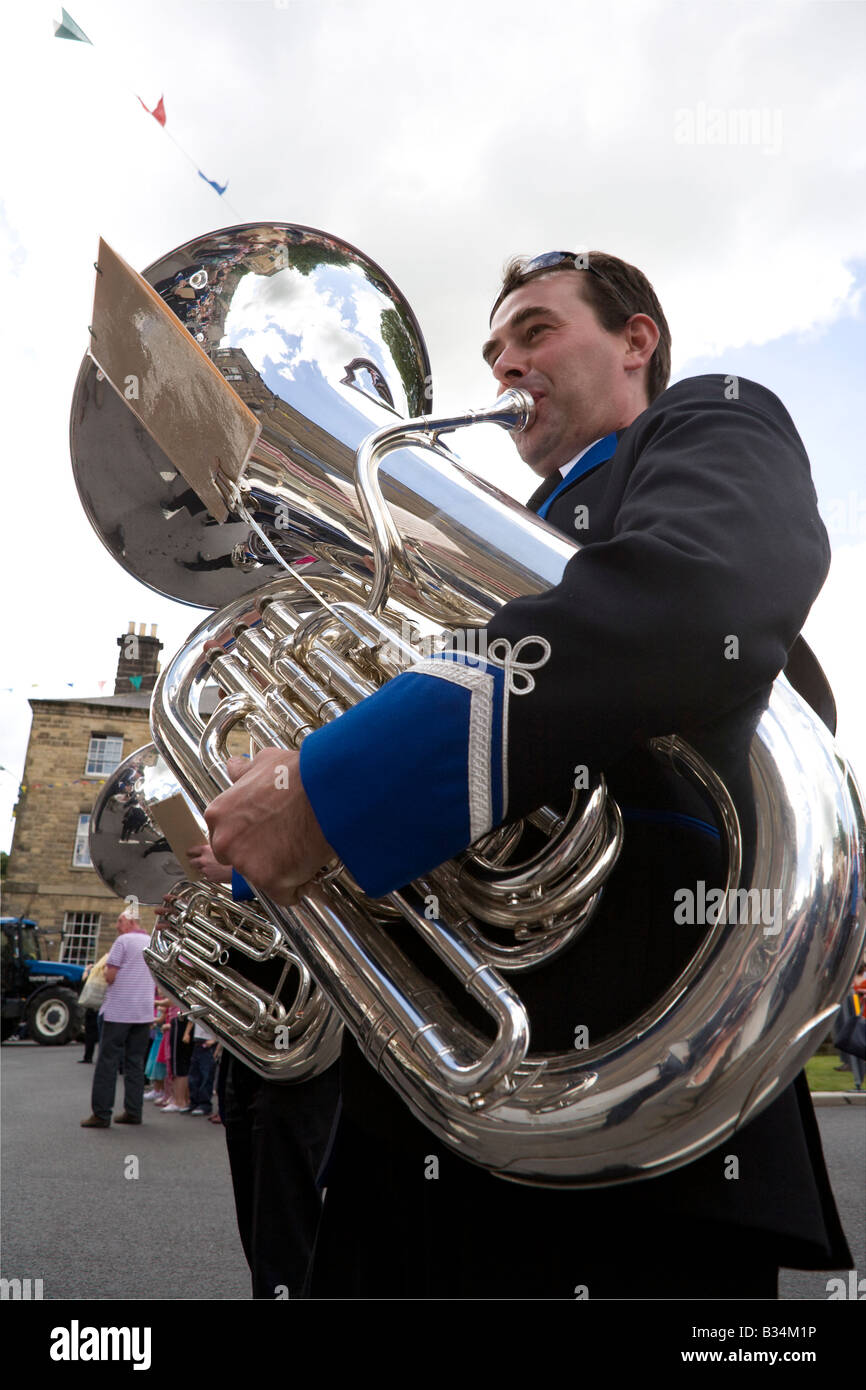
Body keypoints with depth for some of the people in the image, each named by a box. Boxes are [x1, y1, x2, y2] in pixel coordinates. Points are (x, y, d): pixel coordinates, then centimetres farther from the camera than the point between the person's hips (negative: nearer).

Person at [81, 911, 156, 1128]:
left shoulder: (123, 941, -7)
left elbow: (110, 976, -12)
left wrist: (107, 968, 8)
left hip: (119, 1011, -6)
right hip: (144, 1013, 6)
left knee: (107, 1061, 0)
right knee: (136, 1062, 11)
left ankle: (101, 1113, 0)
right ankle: (133, 1111, 11)